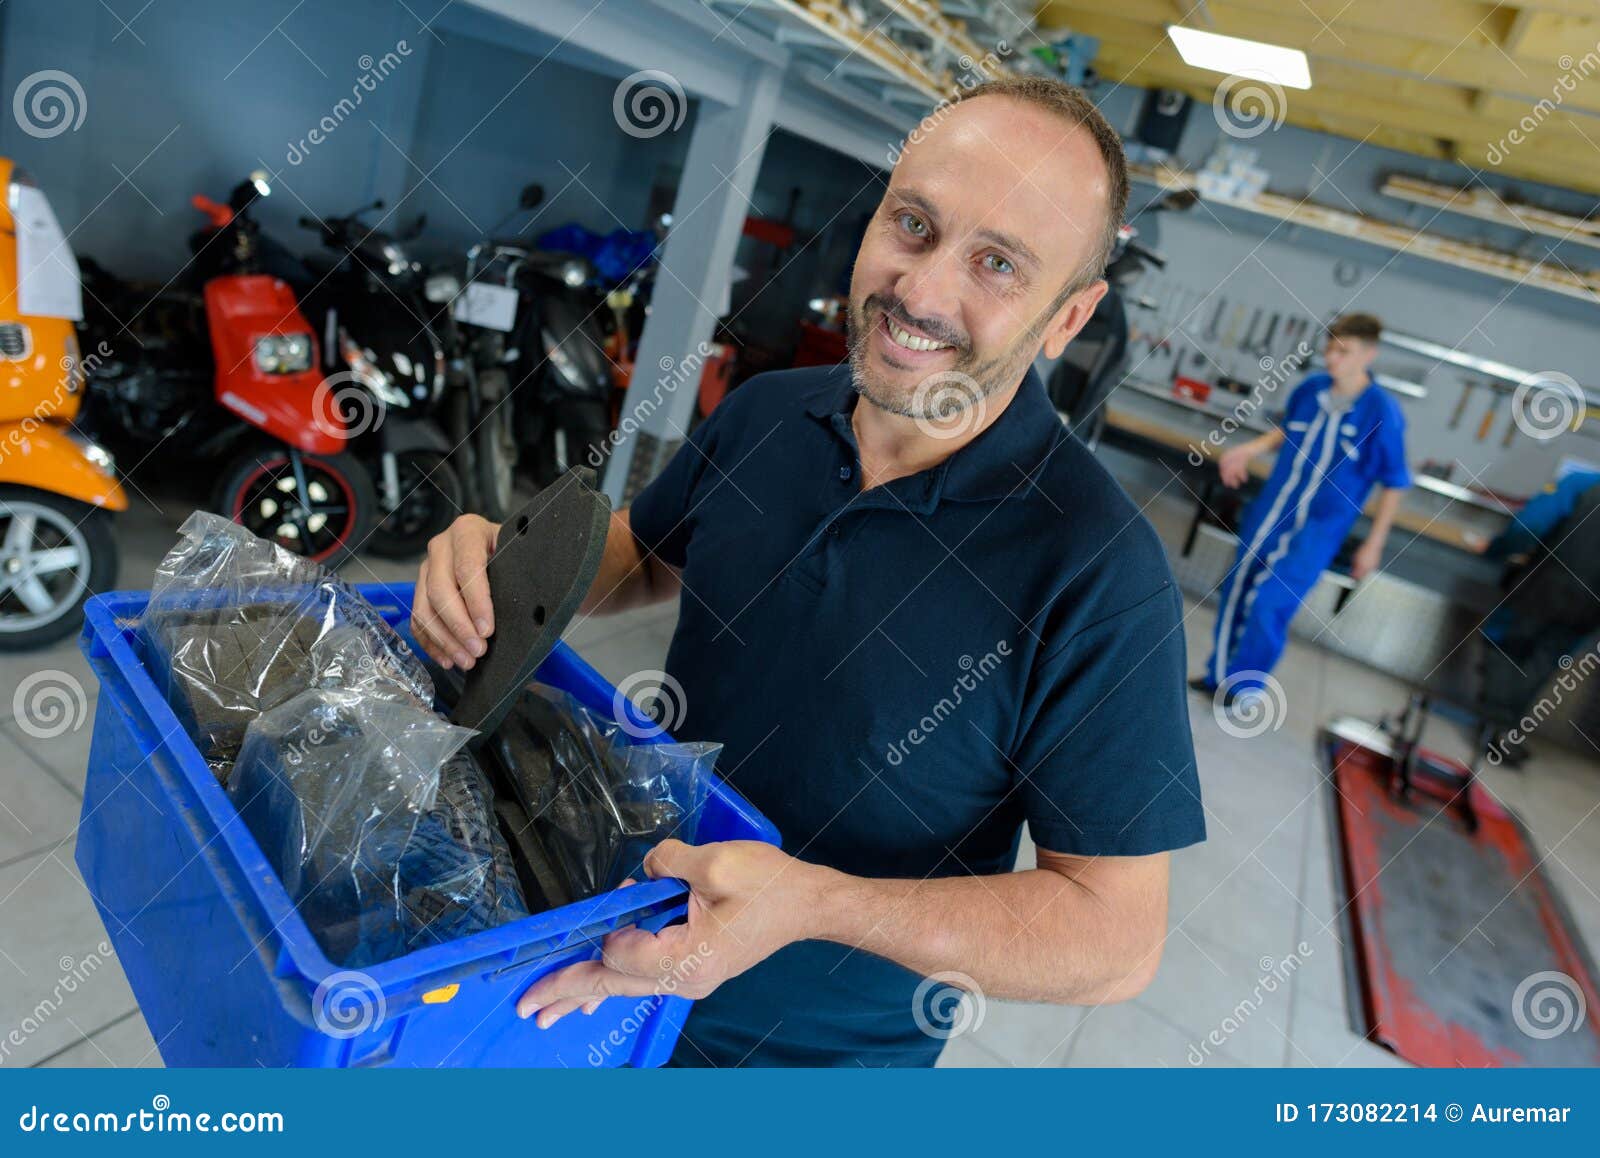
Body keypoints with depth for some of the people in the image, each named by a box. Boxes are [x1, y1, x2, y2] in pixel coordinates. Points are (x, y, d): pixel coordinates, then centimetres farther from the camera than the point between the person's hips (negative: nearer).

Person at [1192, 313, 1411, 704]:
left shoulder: (1383, 413, -15)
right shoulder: (1309, 389, -3)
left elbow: (1393, 485, -7)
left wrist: (1374, 543, -6)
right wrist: (1250, 449, 1)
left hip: (1318, 528, -5)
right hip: (1269, 512, 5)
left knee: (1268, 604, -14)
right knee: (1235, 592, 13)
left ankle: (1243, 686, 7)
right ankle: (1218, 674, 32)